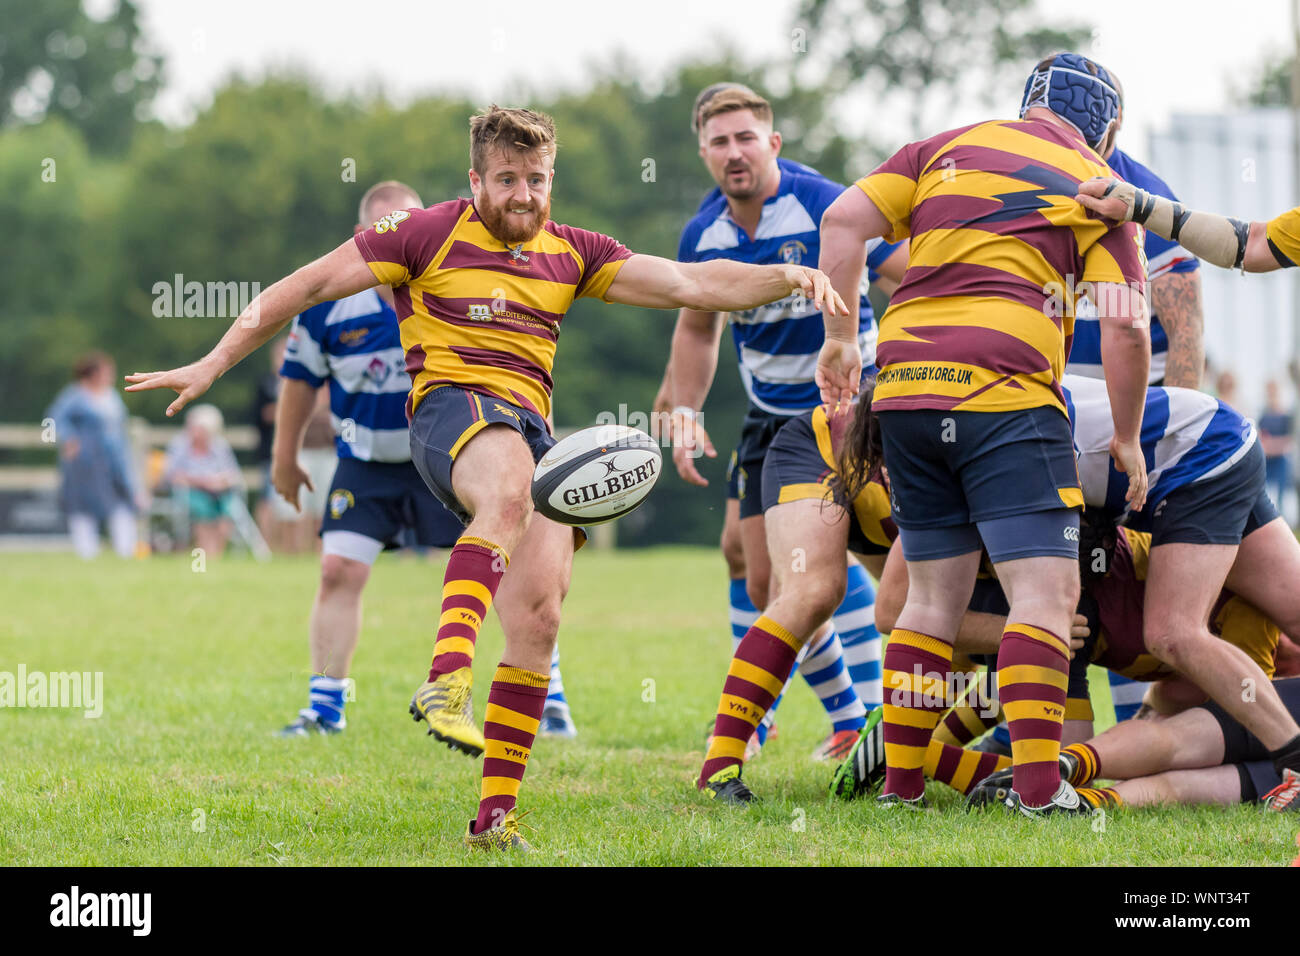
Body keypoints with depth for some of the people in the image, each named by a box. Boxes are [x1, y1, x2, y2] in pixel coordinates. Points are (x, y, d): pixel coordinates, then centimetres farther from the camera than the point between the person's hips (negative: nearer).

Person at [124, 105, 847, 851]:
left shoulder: (572, 254, 19)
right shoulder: (430, 234, 5)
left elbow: (689, 285, 14)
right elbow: (311, 285, 8)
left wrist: (786, 277, -2)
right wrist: (216, 363, 5)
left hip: (533, 432, 5)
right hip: (452, 406, -5)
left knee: (539, 616, -10)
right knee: (509, 492, -41)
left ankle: (497, 814, -5)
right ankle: (447, 680, -56)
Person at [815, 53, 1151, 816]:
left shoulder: (948, 148, 17)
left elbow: (844, 219, 7)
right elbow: (1125, 328, -2)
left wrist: (841, 339, 12)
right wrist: (1127, 440, 9)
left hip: (904, 388, 5)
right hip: (1007, 396, -5)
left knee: (935, 595, 15)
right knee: (1047, 593, -5)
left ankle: (901, 780, 14)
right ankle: (1039, 787, -17)